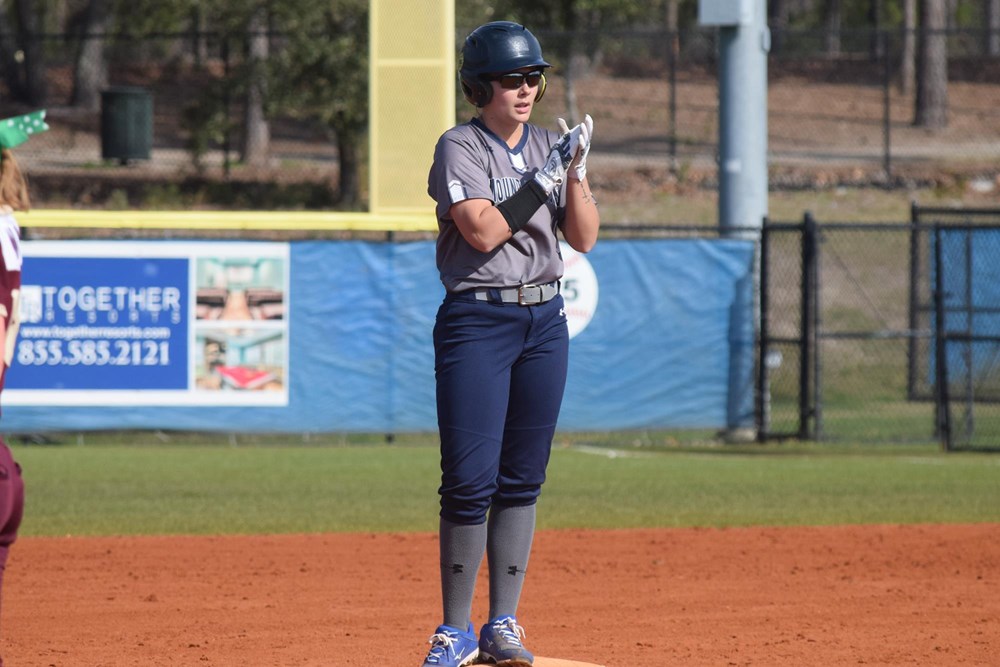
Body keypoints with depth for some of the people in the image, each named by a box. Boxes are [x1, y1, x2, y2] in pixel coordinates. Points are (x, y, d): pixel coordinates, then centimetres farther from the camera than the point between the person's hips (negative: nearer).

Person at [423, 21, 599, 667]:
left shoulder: (550, 145, 11)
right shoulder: (460, 148, -5)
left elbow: (584, 238, 5)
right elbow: (484, 231, -18)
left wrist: (578, 171, -9)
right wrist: (545, 176, -16)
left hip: (544, 321, 5)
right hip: (477, 320, -5)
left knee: (522, 479, 5)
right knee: (470, 480, -9)